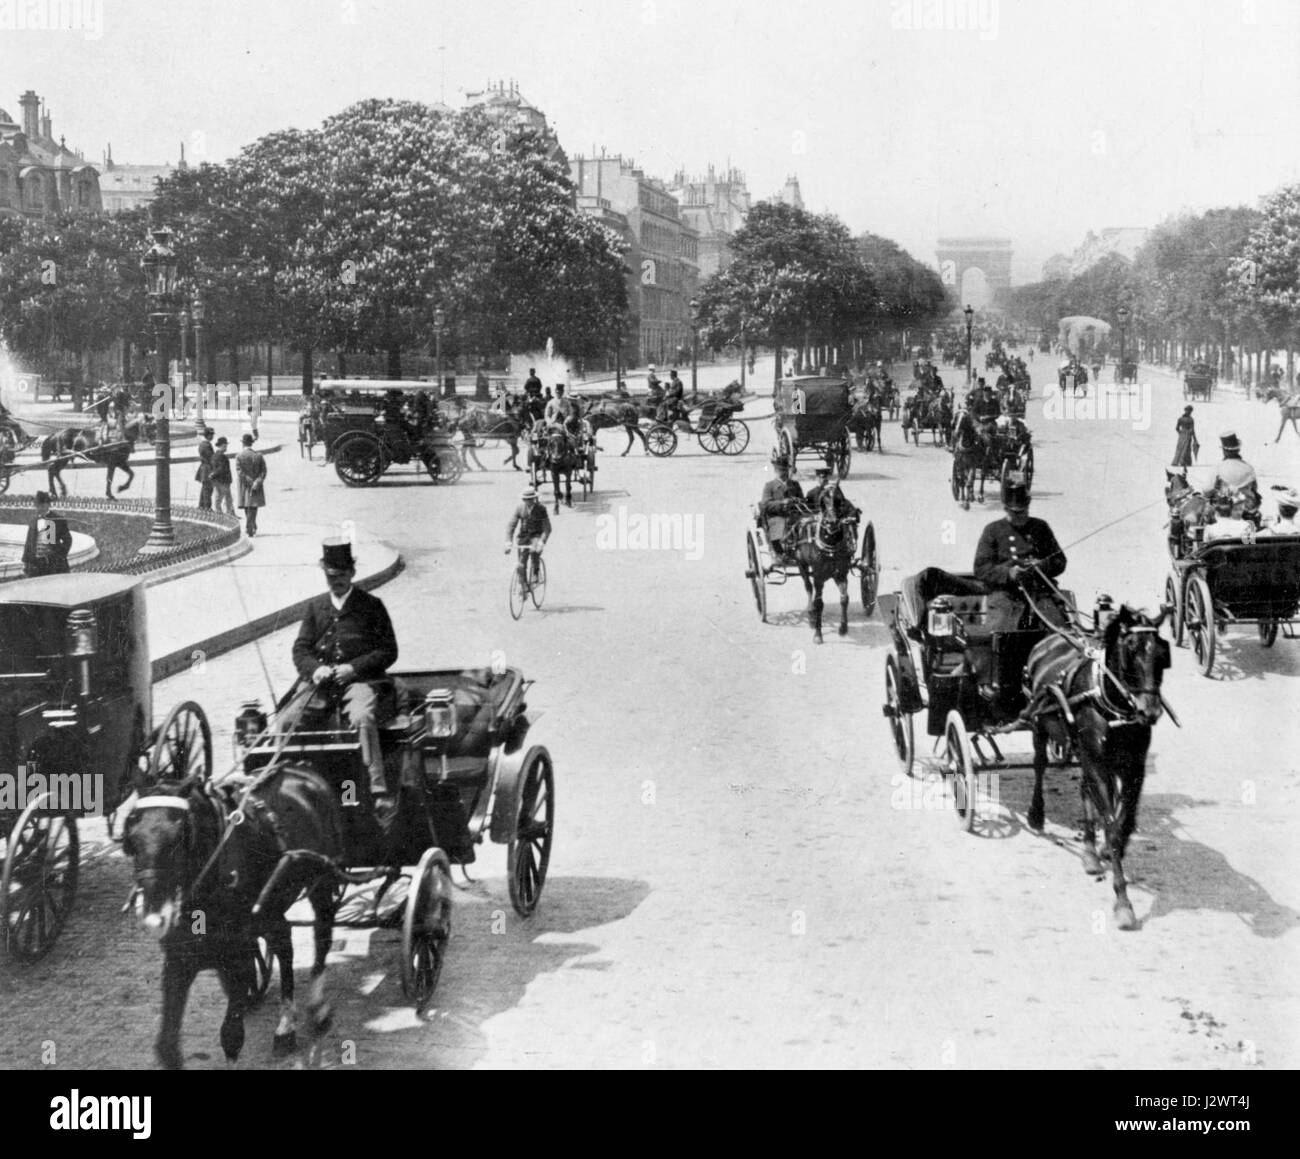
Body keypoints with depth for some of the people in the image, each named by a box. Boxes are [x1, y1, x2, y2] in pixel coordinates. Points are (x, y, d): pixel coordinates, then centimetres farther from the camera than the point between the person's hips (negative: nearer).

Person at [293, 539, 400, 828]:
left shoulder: (371, 605, 11)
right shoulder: (315, 606, 21)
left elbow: (388, 651, 5)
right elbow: (300, 649, 15)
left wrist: (353, 667, -11)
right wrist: (315, 669, -8)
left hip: (359, 678, -4)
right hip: (320, 681, 4)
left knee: (362, 718, -36)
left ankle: (381, 794, -42)